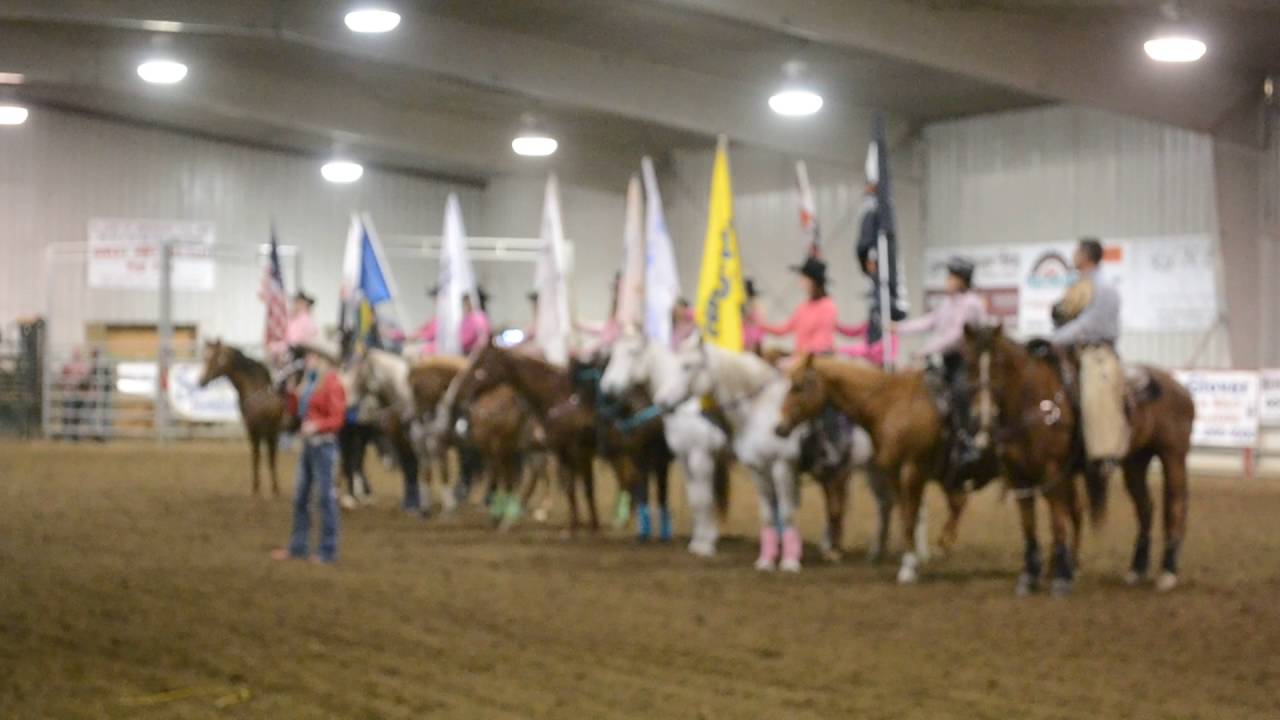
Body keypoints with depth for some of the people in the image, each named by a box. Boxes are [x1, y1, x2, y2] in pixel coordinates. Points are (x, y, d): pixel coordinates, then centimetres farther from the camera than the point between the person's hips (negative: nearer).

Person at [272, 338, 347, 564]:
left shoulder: (332, 384, -12)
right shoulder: (310, 381, 13)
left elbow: (337, 419, -18)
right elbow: (299, 409, 17)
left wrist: (316, 426, -32)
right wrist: (291, 393, 2)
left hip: (323, 445, -9)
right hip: (308, 444, 9)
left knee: (325, 496, -4)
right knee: (300, 496, 14)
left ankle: (328, 551, 3)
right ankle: (297, 547, 23)